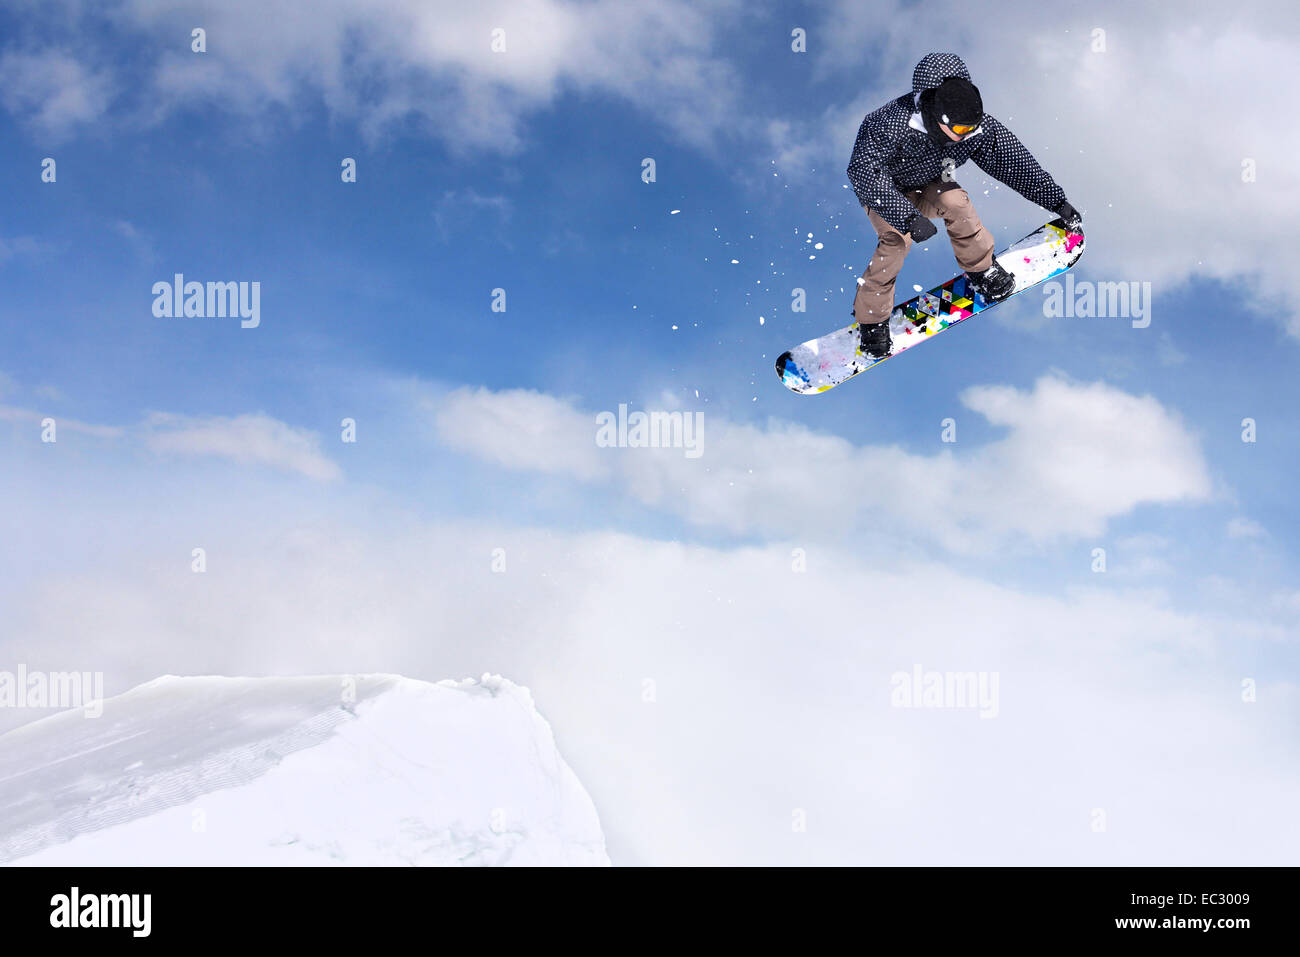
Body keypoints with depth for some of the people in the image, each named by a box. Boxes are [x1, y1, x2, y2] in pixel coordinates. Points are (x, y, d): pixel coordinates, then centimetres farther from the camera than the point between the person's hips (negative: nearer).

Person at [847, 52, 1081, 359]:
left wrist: (1057, 202, -16)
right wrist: (909, 217, -52)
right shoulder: (894, 123, -40)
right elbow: (863, 170, -46)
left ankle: (981, 269, -1)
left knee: (954, 202, -27)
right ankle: (872, 319, -11)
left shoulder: (979, 128, -25)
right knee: (898, 237, -28)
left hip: (928, 184, 3)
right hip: (883, 188, -3)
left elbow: (1014, 161, -14)